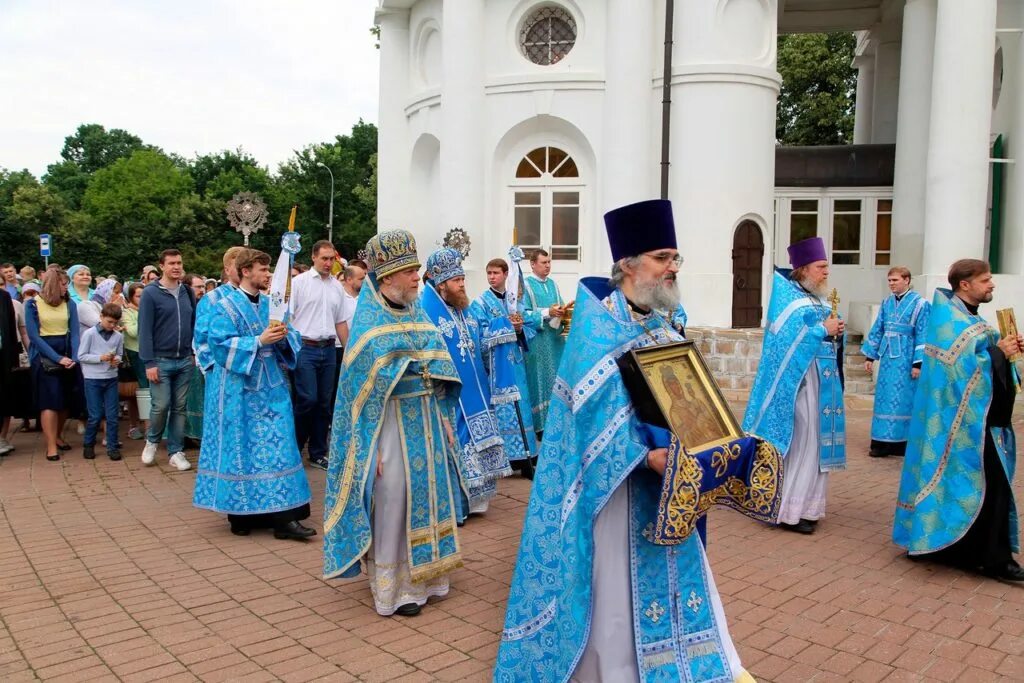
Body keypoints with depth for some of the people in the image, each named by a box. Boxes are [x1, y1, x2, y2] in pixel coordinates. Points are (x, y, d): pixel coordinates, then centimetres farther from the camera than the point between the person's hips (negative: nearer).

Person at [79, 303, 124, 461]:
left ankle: (112, 447, 12)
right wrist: (100, 358, -16)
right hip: (93, 379, -3)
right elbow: (81, 356, -5)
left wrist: (117, 360, -10)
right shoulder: (89, 333, -6)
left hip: (111, 379, 3)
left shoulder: (118, 336, 2)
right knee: (95, 416, 1)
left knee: (112, 416, 3)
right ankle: (88, 445, 21)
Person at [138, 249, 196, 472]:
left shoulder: (187, 291, 9)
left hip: (185, 361, 4)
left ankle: (176, 451, 17)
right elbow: (145, 330, -9)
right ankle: (152, 441, 23)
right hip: (161, 360, -4)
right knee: (161, 406, -4)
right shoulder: (150, 293, -6)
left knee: (179, 408, 7)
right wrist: (149, 362, -13)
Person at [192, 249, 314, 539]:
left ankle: (283, 516, 2)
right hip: (238, 388, -5)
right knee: (241, 448, 1)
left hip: (270, 386, 5)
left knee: (278, 445, 0)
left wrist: (284, 336, -11)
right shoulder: (225, 305, -5)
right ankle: (241, 513, 15)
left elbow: (291, 338, 12)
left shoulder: (271, 304, 12)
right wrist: (259, 341, -21)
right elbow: (220, 342, -15)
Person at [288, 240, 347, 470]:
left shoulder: (337, 286, 11)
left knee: (324, 403, 8)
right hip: (305, 348, -5)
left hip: (329, 349, 5)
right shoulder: (299, 282, -2)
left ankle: (318, 453, 19)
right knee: (308, 400, -10)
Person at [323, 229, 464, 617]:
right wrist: (371, 447, -16)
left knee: (426, 491, 14)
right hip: (391, 421, -7)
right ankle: (390, 587, 17)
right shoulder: (369, 321, -11)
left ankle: (421, 572, 32)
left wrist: (442, 419, 11)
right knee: (392, 500, 1)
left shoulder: (417, 314, 8)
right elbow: (363, 387, -14)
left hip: (425, 418, 7)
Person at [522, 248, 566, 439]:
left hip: (555, 338, 6)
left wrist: (562, 311, -6)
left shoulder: (553, 284, 14)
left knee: (557, 380, 8)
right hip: (537, 340, -6)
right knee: (540, 380, -3)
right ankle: (540, 425, 3)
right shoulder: (525, 285, -5)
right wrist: (547, 312, -21)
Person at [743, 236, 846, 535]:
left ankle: (804, 506, 20)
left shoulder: (818, 299, 15)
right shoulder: (788, 297, -10)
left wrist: (836, 333, -2)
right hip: (800, 381, -8)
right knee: (801, 444, -6)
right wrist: (823, 330, -14)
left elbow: (827, 340, 19)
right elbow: (787, 341, -20)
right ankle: (790, 510, 3)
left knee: (816, 442, 11)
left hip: (822, 382, 9)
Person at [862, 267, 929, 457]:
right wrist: (870, 356, 11)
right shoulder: (887, 303, 9)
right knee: (884, 398, 6)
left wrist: (918, 363, -12)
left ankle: (900, 442, 9)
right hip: (888, 357, 5)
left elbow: (922, 335, -8)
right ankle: (883, 441, 12)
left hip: (905, 359, -5)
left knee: (903, 399, 0)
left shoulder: (919, 304, -6)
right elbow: (877, 330, 14)